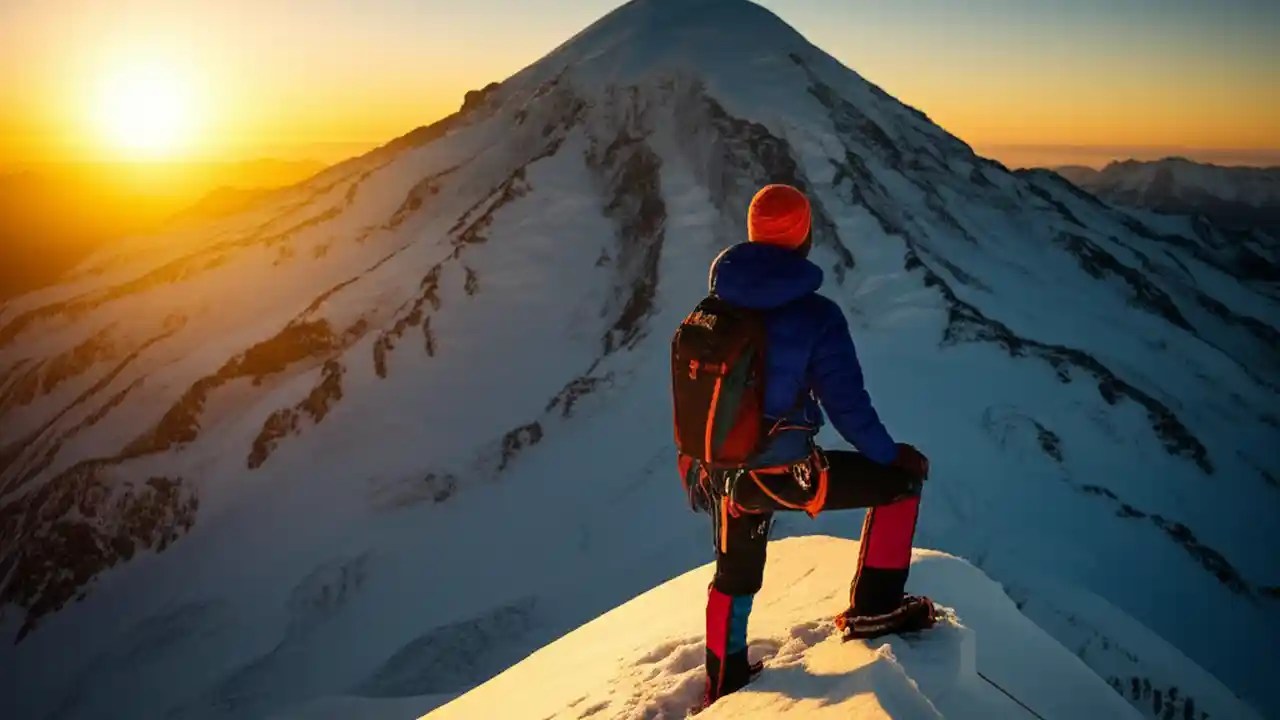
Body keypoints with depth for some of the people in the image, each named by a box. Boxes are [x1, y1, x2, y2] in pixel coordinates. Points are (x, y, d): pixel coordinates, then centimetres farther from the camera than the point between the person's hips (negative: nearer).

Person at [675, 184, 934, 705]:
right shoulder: (816, 316, -19)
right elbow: (848, 406, -14)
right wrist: (892, 454, 4)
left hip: (721, 473, 6)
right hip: (783, 475, -6)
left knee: (735, 576, 29)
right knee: (901, 477, 12)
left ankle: (725, 685, 48)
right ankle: (874, 608, 19)